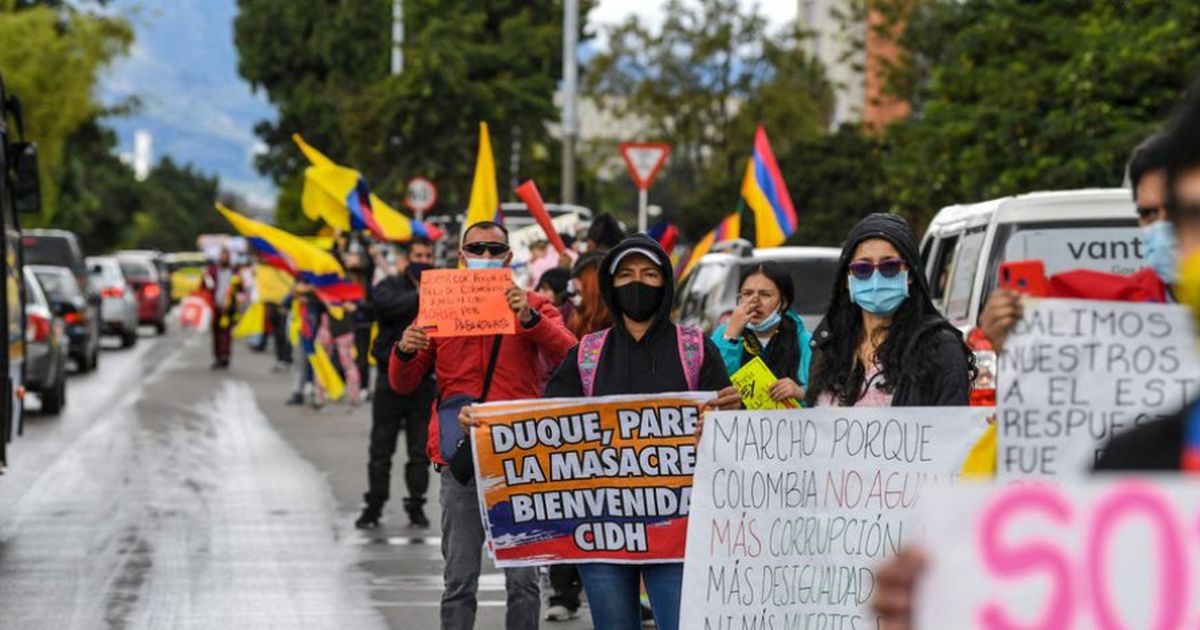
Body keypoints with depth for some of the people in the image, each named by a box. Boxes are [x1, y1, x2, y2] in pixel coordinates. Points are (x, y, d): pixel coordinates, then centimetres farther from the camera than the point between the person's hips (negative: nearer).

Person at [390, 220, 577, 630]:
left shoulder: (533, 307, 8)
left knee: (523, 577, -1)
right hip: (461, 460, 1)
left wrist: (530, 319, -22)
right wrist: (405, 353, -9)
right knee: (459, 578, 1)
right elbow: (404, 384, 12)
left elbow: (569, 357, -8)